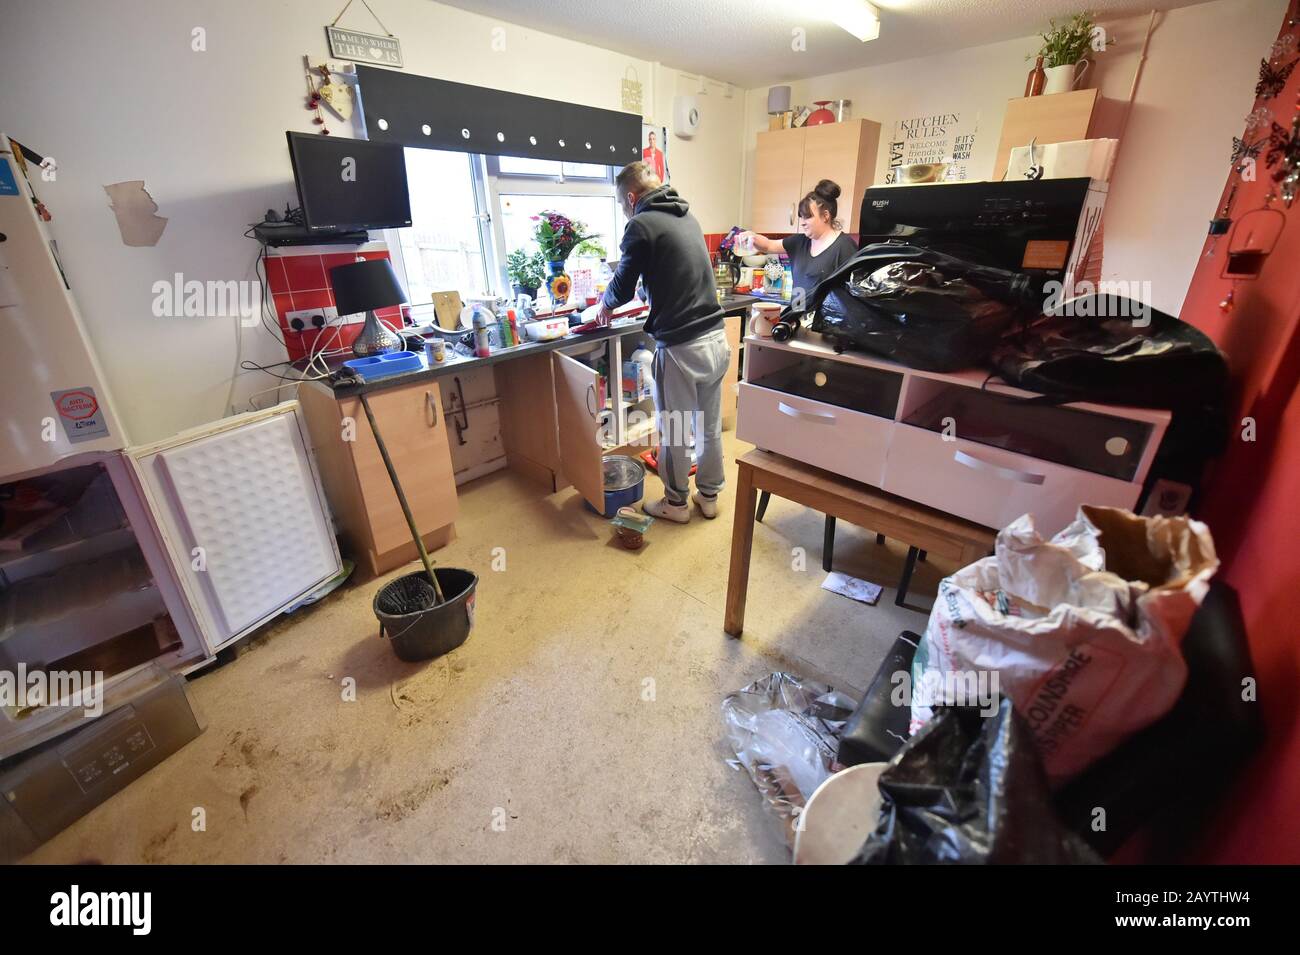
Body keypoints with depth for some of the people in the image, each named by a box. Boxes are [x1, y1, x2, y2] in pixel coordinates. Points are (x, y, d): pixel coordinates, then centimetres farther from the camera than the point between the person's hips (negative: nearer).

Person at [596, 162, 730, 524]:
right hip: (716, 338, 8)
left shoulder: (642, 225, -9)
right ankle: (709, 495, 32)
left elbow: (622, 287, -2)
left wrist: (605, 304, 19)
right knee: (710, 426, 17)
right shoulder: (687, 217, 15)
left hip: (681, 347, -7)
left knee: (673, 432, 9)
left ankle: (676, 504, 25)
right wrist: (640, 297, 33)